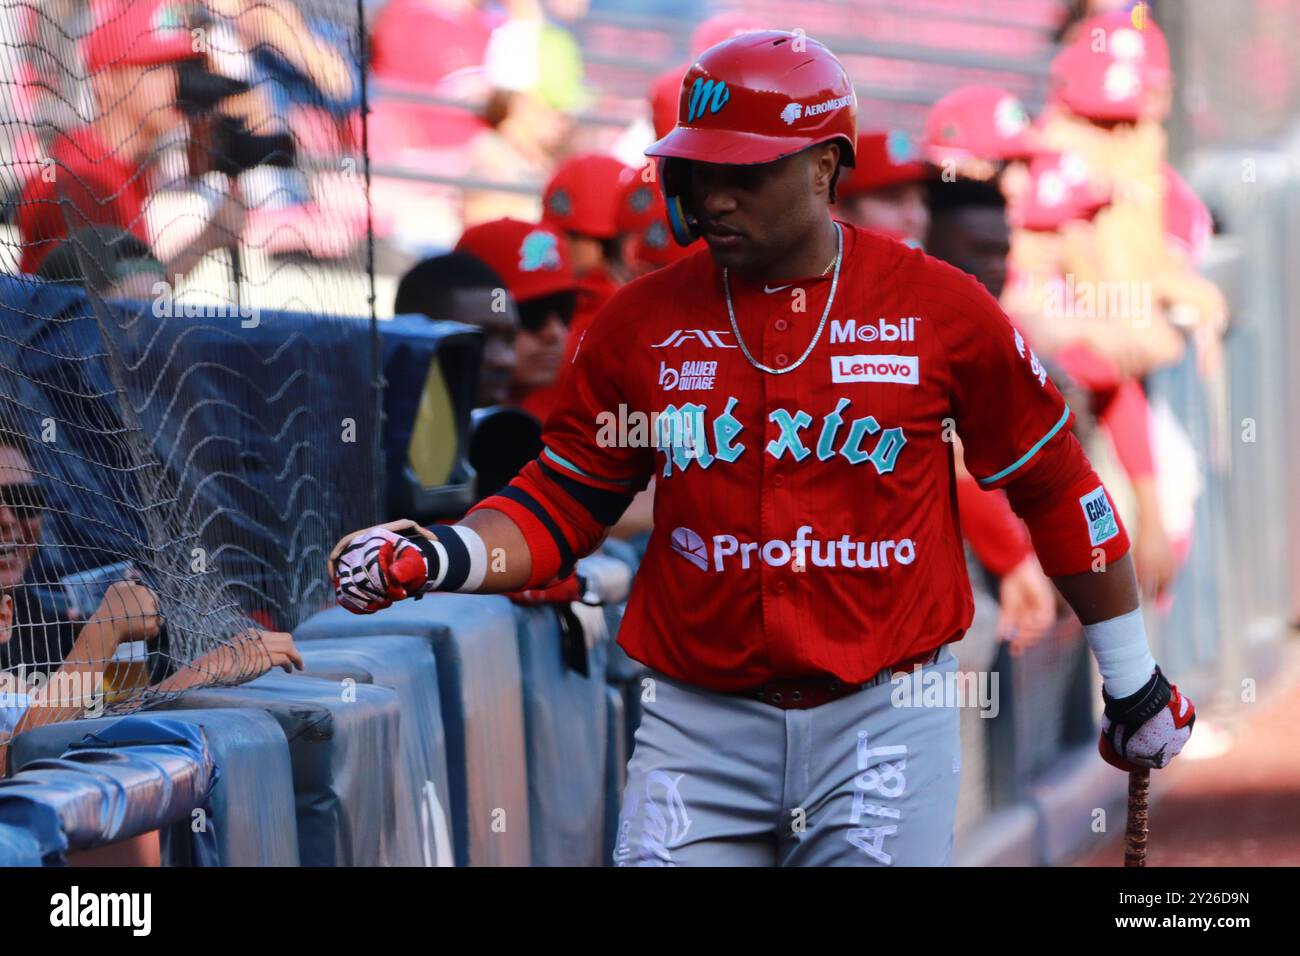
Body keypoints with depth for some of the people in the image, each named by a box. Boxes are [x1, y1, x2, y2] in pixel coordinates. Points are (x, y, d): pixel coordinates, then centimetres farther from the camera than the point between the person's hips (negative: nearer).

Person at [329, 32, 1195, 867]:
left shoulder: (941, 308, -2)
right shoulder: (643, 322, 3)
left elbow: (1054, 486, 6)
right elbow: (564, 505, 10)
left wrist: (1136, 681, 12)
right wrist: (433, 558, -9)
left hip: (885, 720, -2)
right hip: (700, 728, 2)